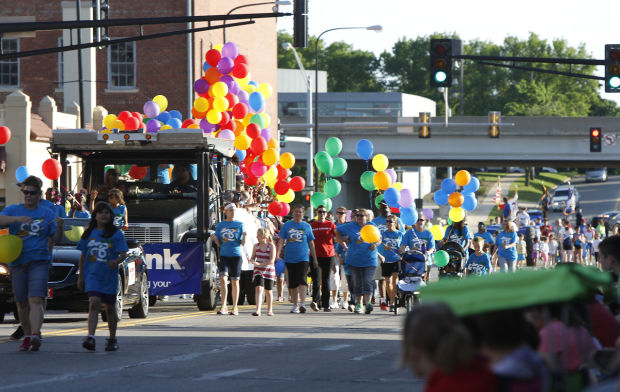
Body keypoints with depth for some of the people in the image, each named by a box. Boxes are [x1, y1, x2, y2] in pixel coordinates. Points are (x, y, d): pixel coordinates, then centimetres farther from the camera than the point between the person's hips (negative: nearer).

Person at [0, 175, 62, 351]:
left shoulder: (47, 213, 9)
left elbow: (55, 239, 11)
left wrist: (59, 227, -9)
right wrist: (17, 219, -25)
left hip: (39, 262, -2)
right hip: (17, 262, 2)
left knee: (36, 299, -18)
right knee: (22, 303, 7)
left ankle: (36, 334, -32)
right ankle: (27, 336, 19)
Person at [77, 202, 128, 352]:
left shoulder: (116, 234, 1)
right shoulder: (89, 233, 8)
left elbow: (123, 253, -5)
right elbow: (83, 255, 13)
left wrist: (116, 261, -27)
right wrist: (81, 276, 11)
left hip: (109, 276, 0)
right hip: (92, 274, 0)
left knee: (110, 308, 10)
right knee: (94, 303, -18)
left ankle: (112, 339, 25)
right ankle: (91, 337, -28)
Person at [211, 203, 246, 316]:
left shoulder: (240, 225, 4)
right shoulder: (220, 225, 9)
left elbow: (242, 243, 0)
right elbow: (219, 244, 10)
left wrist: (244, 237, -20)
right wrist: (215, 238, -10)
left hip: (236, 255, -1)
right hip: (224, 255, 1)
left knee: (234, 281, 2)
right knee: (223, 278, -15)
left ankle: (235, 308, 9)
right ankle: (223, 306, -17)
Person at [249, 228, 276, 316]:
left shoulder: (271, 246, -7)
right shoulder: (256, 246, 5)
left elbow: (272, 260, -14)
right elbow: (253, 258, 11)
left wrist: (259, 264, -21)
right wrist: (252, 261, -14)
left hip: (269, 271, -2)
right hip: (258, 271, 2)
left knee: (268, 291, 11)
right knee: (258, 289, -15)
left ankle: (270, 310, 28)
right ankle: (258, 310, -25)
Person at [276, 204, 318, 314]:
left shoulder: (307, 226, 7)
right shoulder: (287, 225, 6)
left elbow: (311, 243, 12)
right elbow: (281, 241, 5)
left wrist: (315, 259, 11)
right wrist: (277, 255, -4)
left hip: (303, 258, -1)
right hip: (290, 259, 1)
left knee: (302, 280, -16)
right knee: (293, 283, 6)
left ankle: (302, 304, -21)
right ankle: (295, 305, 14)